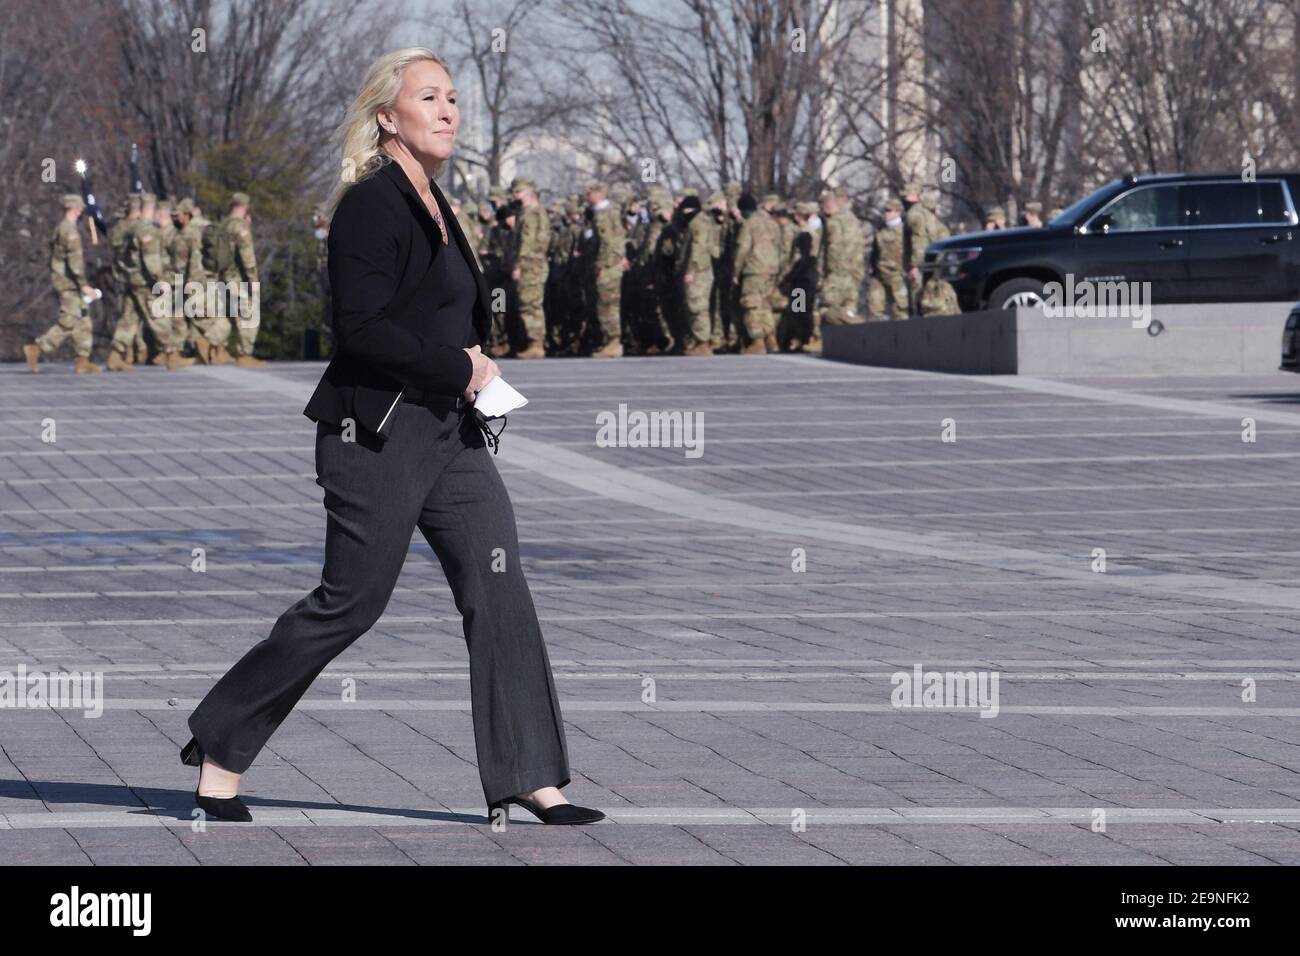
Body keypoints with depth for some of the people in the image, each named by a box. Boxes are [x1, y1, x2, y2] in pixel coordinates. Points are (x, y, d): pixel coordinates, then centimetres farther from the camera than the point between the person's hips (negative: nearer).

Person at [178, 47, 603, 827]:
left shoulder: (433, 206, 15)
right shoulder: (371, 206, -13)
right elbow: (361, 328, -22)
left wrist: (476, 366, 7)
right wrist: (460, 368, -15)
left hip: (447, 429, 9)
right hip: (378, 433, -9)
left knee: (501, 589, 0)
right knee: (351, 602, -3)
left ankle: (527, 779, 1)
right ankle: (220, 749, 12)